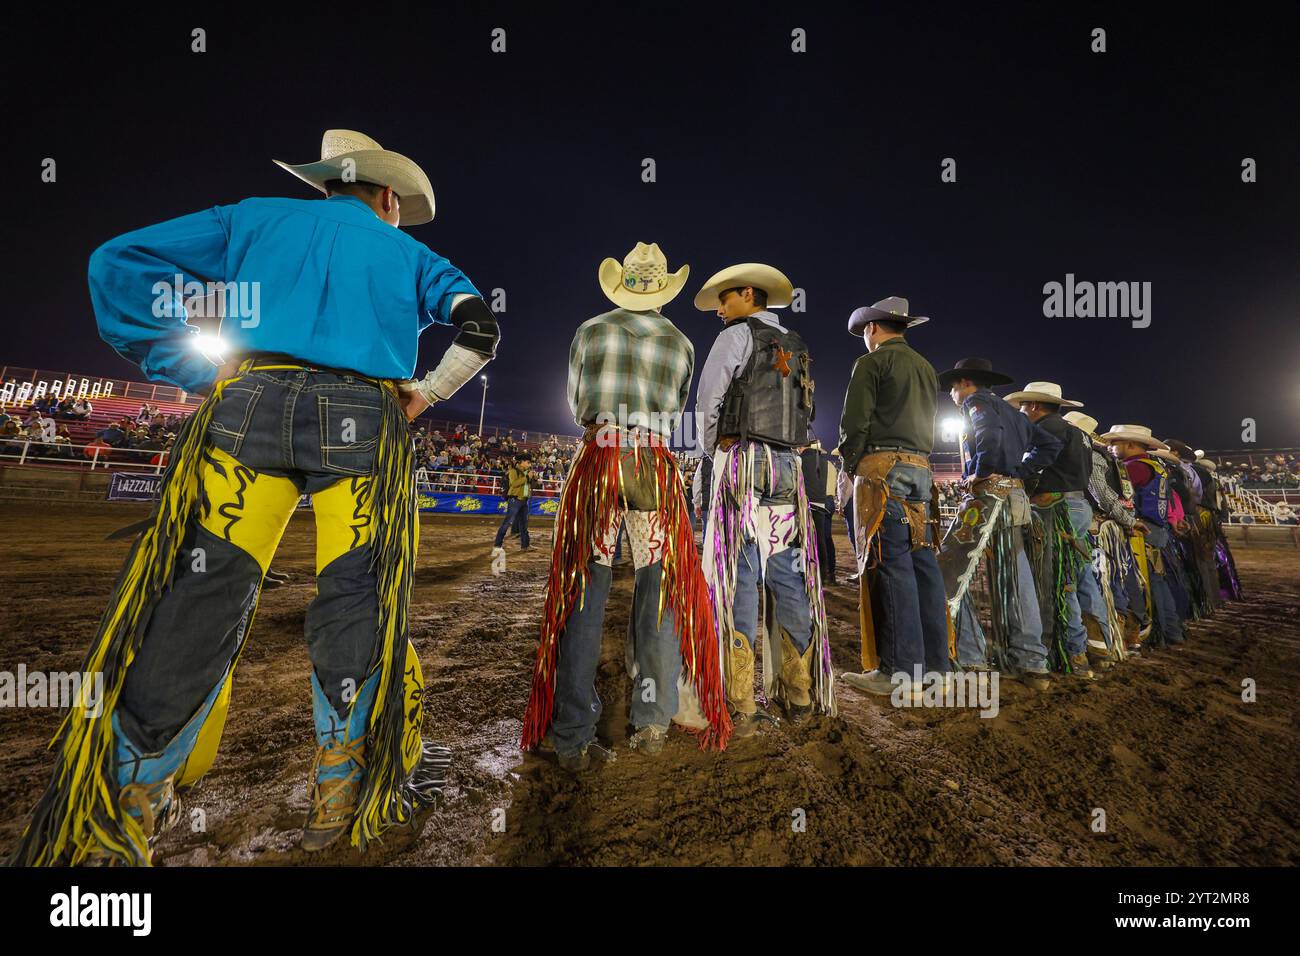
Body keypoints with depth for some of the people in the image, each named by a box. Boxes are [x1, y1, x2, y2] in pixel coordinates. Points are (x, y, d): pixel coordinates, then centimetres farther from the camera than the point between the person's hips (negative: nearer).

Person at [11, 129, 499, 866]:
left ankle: (123, 812, 13)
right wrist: (423, 395, 13)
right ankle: (342, 793, 15)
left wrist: (198, 373, 13)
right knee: (356, 603, 4)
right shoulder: (405, 251, 23)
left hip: (251, 405, 2)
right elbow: (480, 327, 10)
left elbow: (120, 263, 16)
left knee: (200, 598, 5)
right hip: (360, 419, -1)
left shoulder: (258, 218, 25)